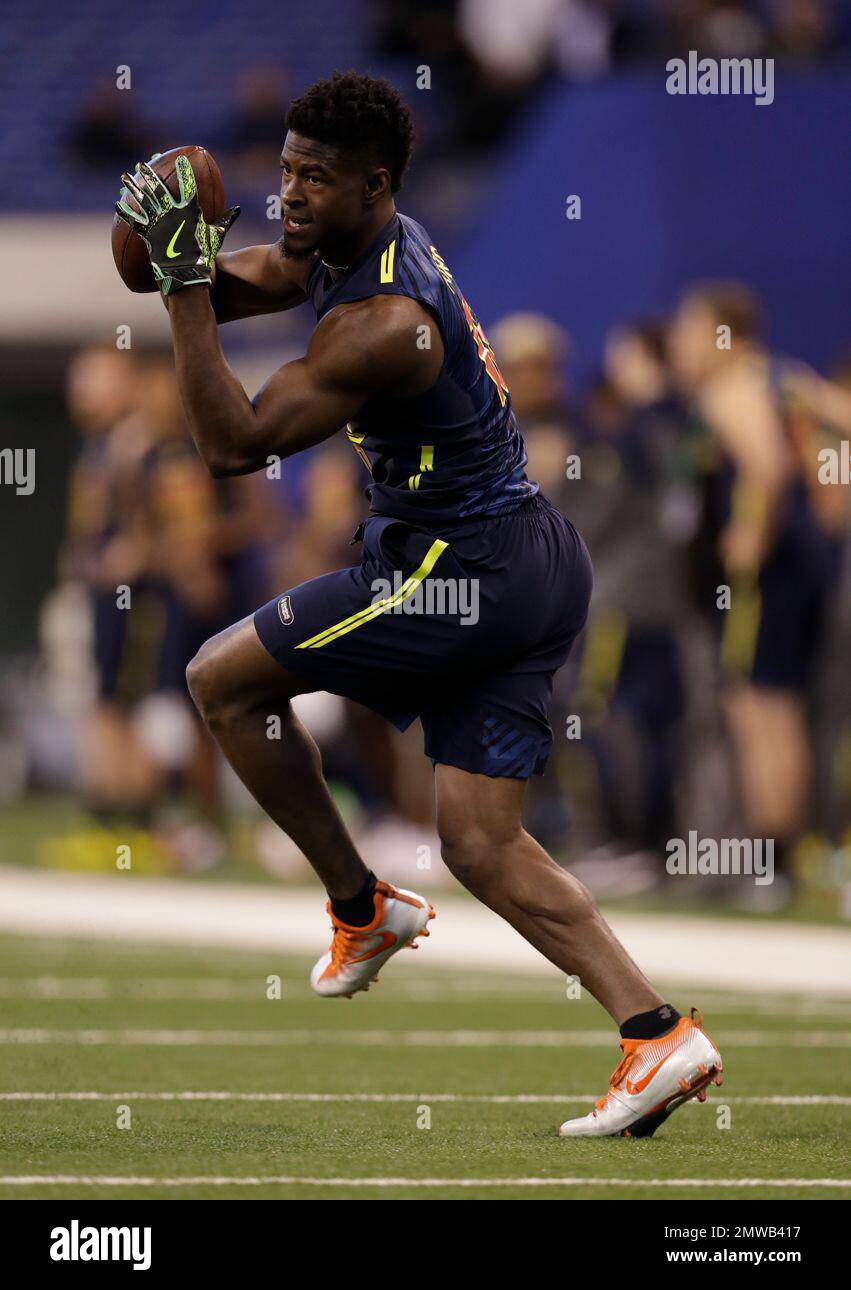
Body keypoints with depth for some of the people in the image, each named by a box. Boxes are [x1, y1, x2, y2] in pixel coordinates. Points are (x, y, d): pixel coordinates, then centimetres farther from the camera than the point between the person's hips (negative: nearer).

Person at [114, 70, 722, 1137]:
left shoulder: (383, 324, -22)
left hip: (459, 566, -10)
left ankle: (361, 909, 12)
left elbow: (234, 446, -21)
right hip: (545, 566, 10)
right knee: (482, 848, 7)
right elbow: (242, 283, 20)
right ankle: (656, 1034, -5)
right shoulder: (348, 245, 7)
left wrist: (184, 288, -22)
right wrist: (190, 259, -4)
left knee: (223, 680, 4)